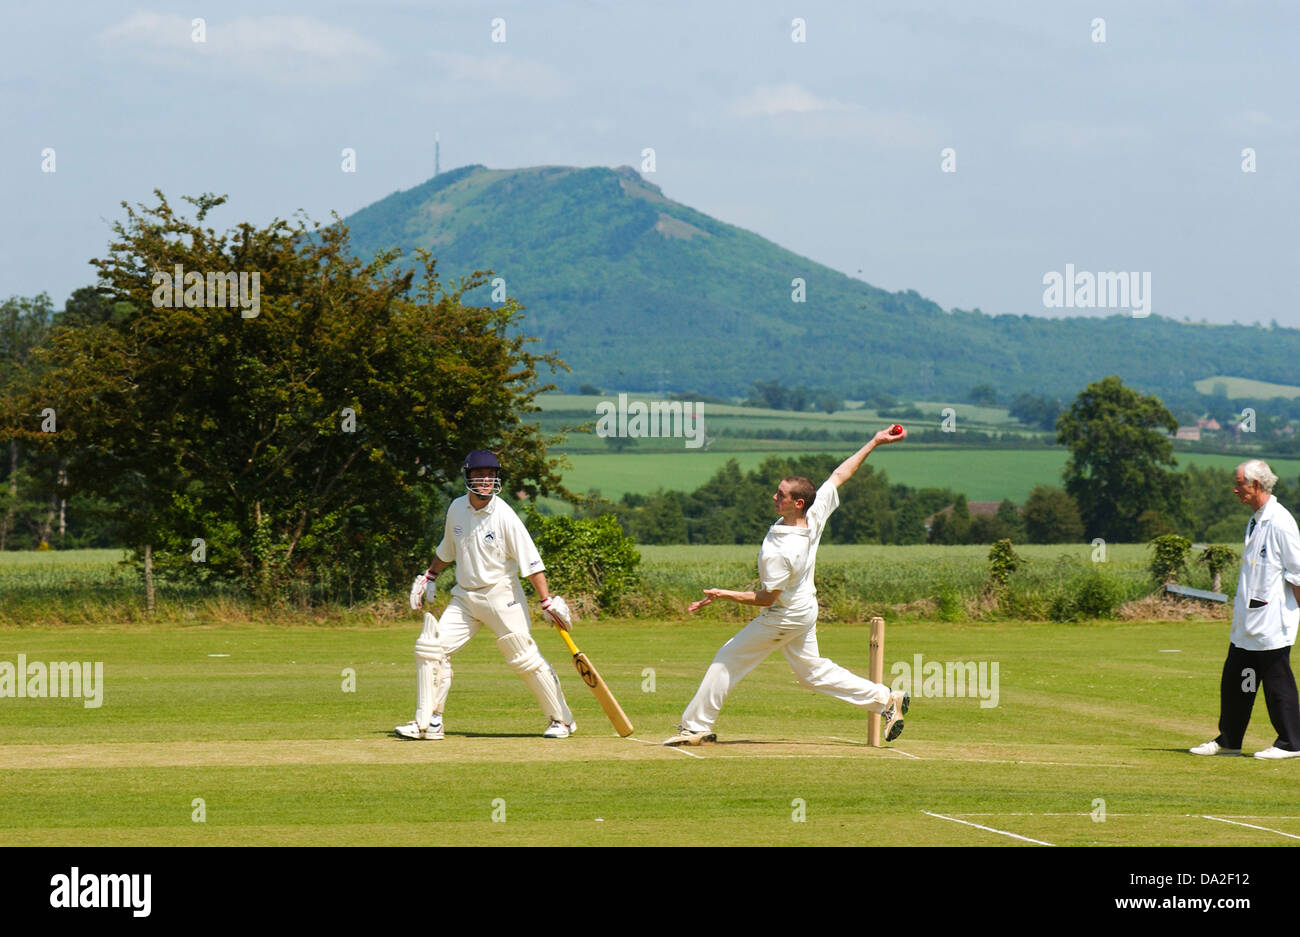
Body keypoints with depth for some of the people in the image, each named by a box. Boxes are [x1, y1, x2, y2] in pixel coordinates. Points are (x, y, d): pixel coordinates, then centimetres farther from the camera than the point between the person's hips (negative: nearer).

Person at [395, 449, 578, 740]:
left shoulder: (504, 516, -15)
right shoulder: (457, 509, 2)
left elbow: (531, 561, -16)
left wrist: (548, 602, -20)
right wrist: (430, 576, 22)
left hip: (501, 595, -5)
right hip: (464, 595, 5)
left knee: (525, 658, -6)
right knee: (430, 647, -6)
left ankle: (562, 719, 10)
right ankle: (428, 722, 0)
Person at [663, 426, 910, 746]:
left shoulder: (778, 551, -33)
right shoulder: (816, 516, -13)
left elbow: (767, 598, -24)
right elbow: (840, 474, -2)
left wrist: (723, 594, -19)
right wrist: (874, 443, 1)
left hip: (784, 618, -9)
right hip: (805, 609, 9)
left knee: (727, 660, 2)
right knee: (812, 670, 21)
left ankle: (696, 728, 7)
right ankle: (886, 699, 18)